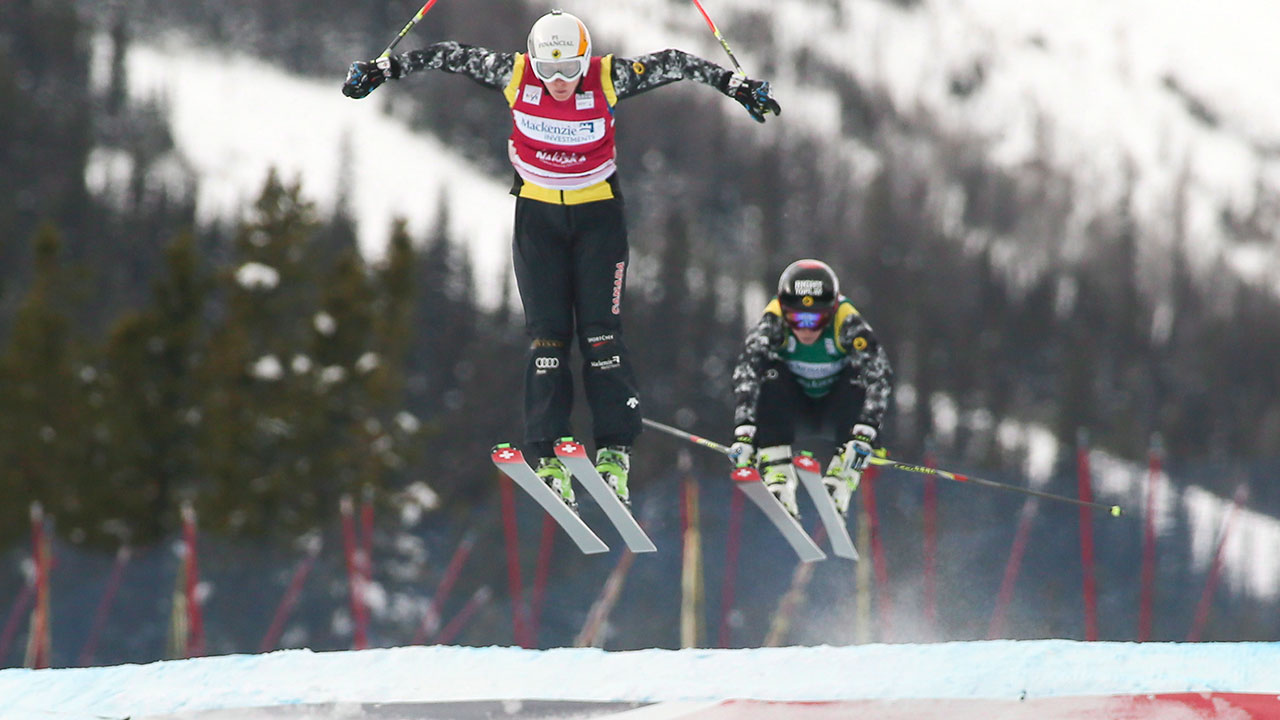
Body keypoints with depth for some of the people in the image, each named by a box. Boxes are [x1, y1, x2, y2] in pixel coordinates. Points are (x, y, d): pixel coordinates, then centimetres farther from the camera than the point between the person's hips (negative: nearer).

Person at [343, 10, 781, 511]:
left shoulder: (609, 78, -16)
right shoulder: (514, 75, -15)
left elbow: (672, 64, -4)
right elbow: (451, 56, -3)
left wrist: (733, 83, 0)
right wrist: (385, 68, 1)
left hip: (598, 214, -1)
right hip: (537, 215, 1)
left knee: (600, 330, -7)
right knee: (546, 332, -3)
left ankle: (615, 451, -4)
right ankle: (548, 456, -4)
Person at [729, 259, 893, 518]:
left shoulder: (847, 322, -27)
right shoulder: (773, 322, -26)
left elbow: (880, 375, -37)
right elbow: (745, 374, -37)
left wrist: (865, 433, -50)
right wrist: (744, 431, -50)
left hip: (837, 409, 0)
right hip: (793, 407, 1)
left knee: (859, 378, -29)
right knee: (771, 373, -28)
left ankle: (839, 485, -32)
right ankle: (778, 481, -34)